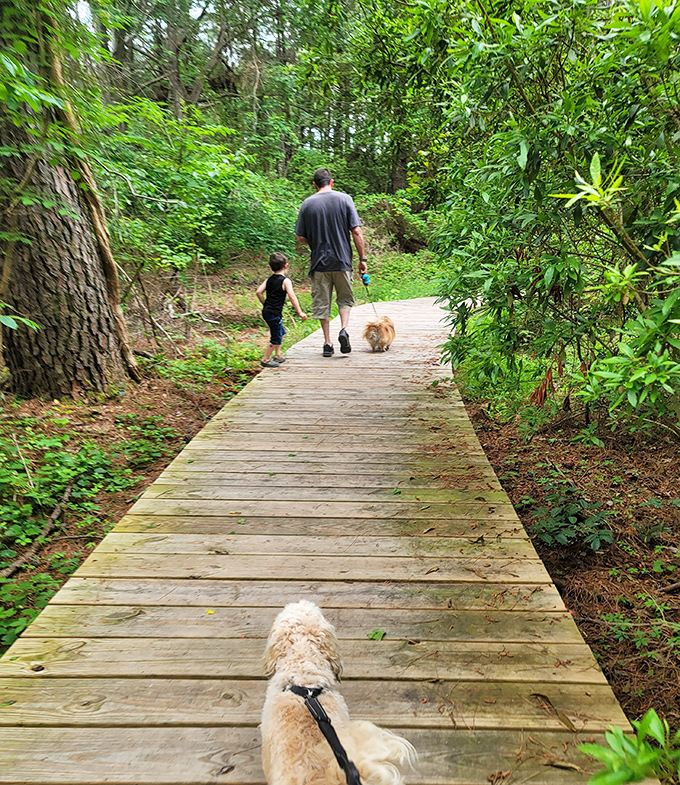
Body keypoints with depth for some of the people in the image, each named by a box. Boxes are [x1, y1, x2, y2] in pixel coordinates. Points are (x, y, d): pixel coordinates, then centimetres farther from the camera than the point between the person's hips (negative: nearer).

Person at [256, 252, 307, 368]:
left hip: (266, 311, 9)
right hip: (274, 313, -9)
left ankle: (277, 356, 32)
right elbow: (292, 296, -19)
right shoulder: (285, 281, -10)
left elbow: (258, 292, 4)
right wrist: (300, 312, -19)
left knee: (281, 332, 24)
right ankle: (265, 360, 4)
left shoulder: (269, 280, 10)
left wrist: (265, 304, 15)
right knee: (276, 337, 0)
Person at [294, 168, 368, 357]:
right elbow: (356, 232, -6)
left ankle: (327, 343, 10)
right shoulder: (344, 199, -1)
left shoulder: (307, 204, 0)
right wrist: (362, 259, 0)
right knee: (345, 299, 16)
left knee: (322, 303, 9)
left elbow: (300, 237, 1)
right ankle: (343, 329, -6)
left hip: (319, 262, 0)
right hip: (343, 261, 0)